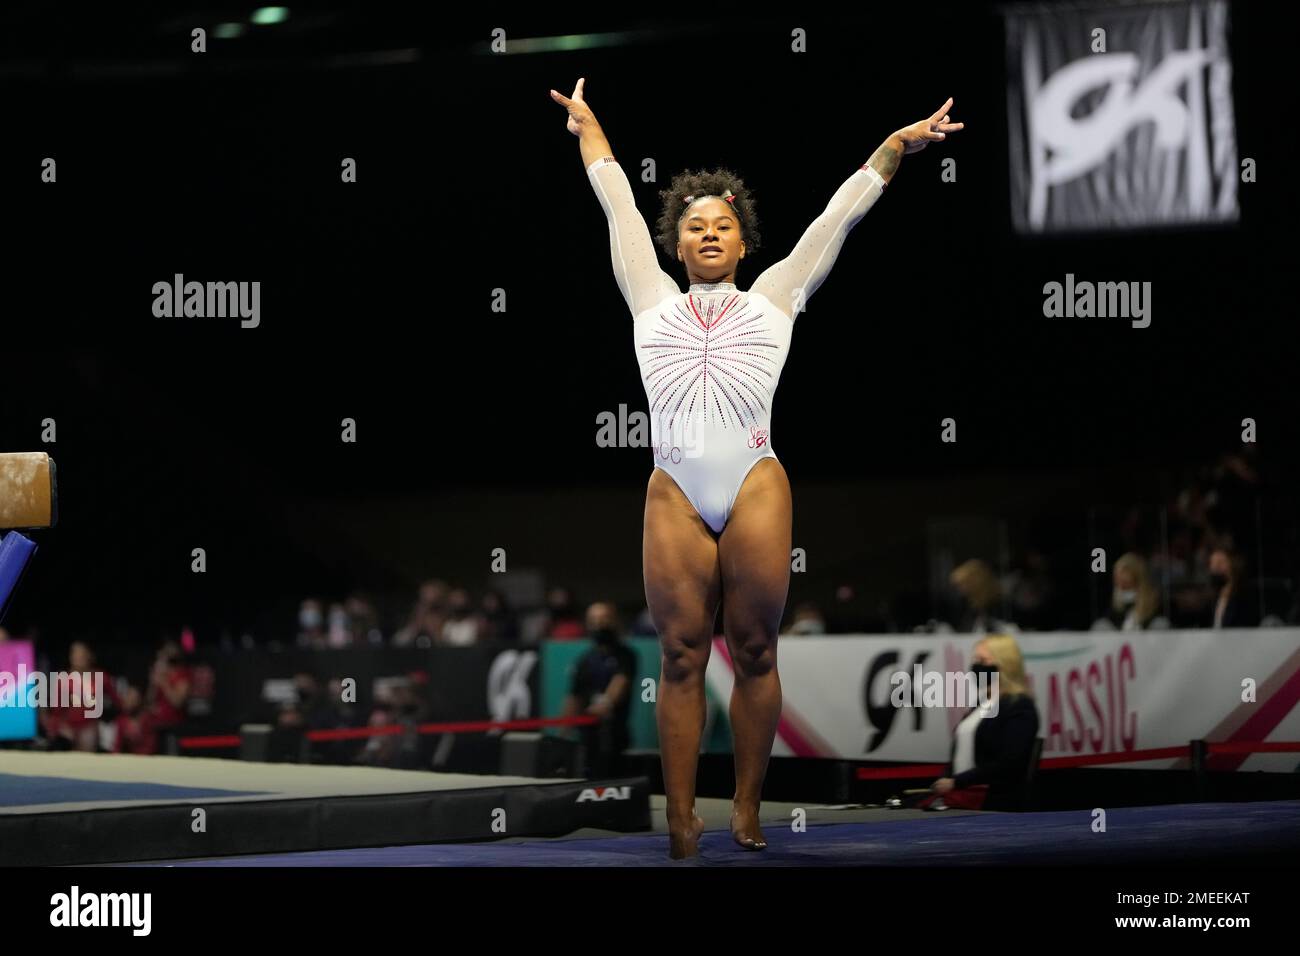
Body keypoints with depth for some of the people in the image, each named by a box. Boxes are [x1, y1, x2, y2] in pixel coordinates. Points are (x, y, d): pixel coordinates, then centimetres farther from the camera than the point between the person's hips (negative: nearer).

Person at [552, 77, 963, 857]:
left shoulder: (773, 299, 17)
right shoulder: (653, 302, 19)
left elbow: (840, 214, 20)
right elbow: (619, 206, 29)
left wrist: (897, 146, 21)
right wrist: (587, 127, 38)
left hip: (756, 489, 0)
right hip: (676, 494, 1)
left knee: (754, 652, 1)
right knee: (682, 656, -1)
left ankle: (748, 810, 6)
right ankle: (682, 822, 0)